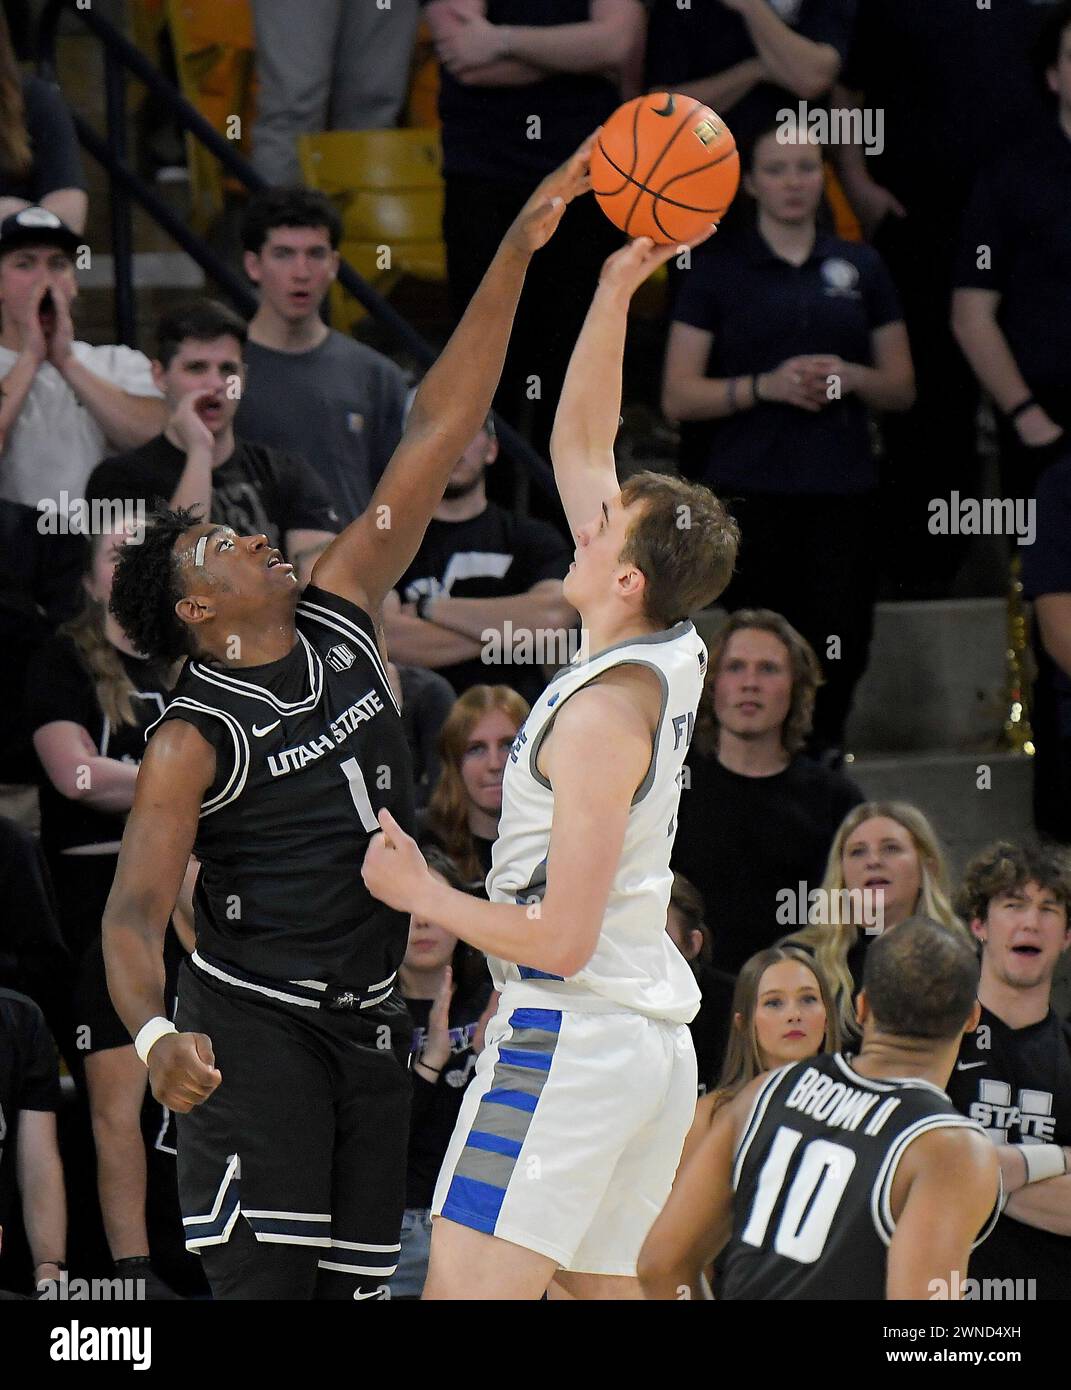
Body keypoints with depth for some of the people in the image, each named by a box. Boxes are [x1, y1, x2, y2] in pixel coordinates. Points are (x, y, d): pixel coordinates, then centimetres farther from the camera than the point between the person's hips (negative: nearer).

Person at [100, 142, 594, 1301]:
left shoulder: (340, 618, 6)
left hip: (367, 1023, 7)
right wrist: (152, 1035, -41)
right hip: (250, 1029, -7)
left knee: (350, 1281, 6)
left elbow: (437, 433, 2)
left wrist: (517, 254, -3)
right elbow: (133, 909, -19)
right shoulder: (192, 741, -11)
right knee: (264, 1282, -16)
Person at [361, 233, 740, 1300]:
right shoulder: (675, 652, 6)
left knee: (463, 1294, -15)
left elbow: (560, 939, -19)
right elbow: (579, 445, 16)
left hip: (569, 1040, -10)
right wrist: (613, 297, 10)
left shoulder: (605, 713, -18)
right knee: (601, 1287, 17)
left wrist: (420, 894, -8)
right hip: (654, 1040, 10)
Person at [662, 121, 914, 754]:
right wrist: (766, 385, -13)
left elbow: (903, 389, 16)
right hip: (751, 488, -2)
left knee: (839, 647, -3)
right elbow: (678, 397, 2)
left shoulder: (859, 267, 14)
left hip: (842, 488, 2)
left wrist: (850, 377, -6)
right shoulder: (719, 270, 6)